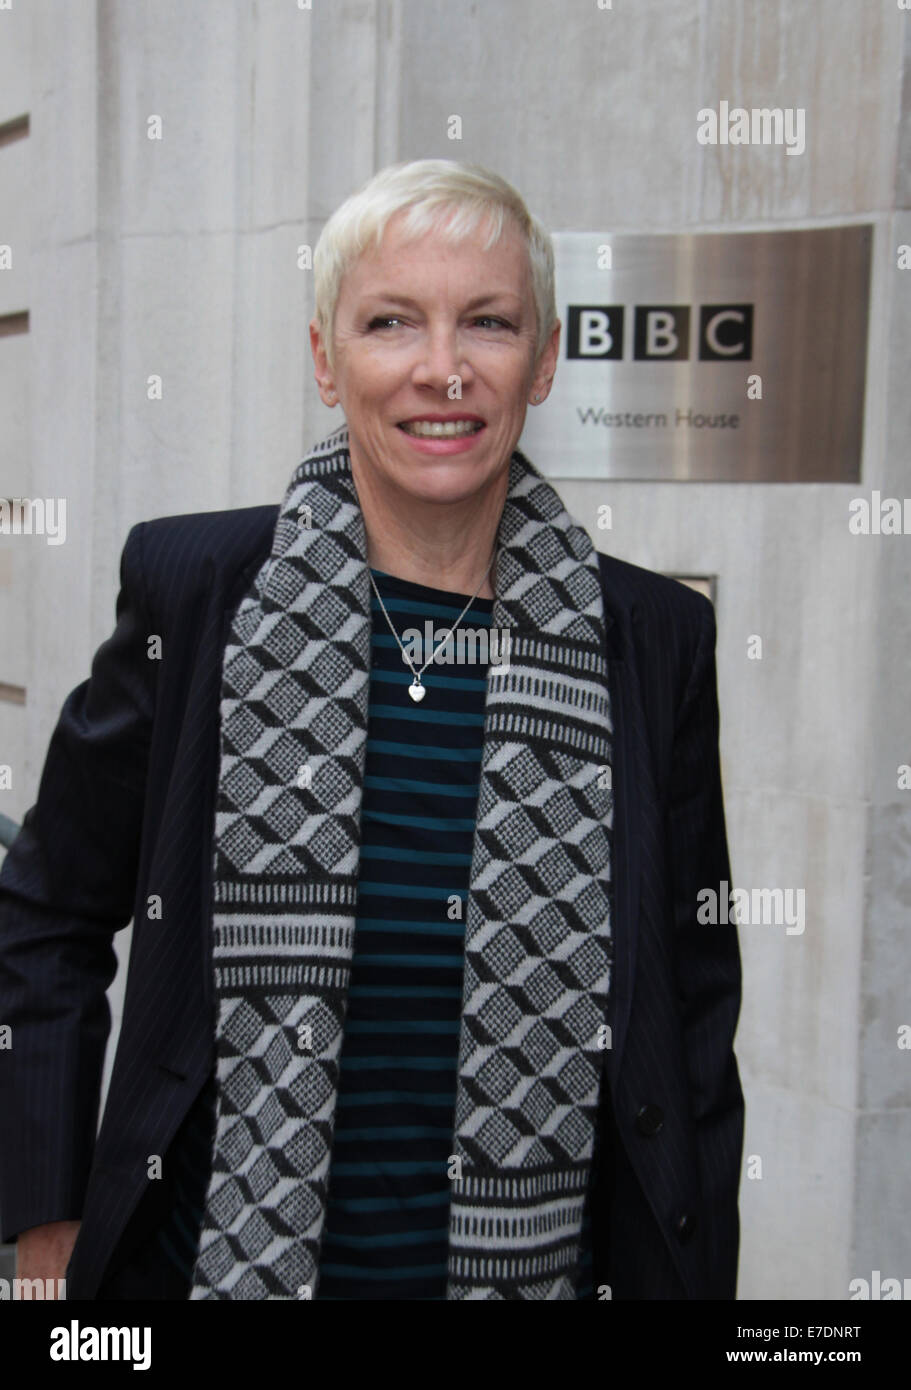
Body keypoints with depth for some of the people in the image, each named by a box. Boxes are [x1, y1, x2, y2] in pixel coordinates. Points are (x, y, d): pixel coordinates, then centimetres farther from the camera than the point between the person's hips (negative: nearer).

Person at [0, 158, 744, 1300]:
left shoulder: (655, 639, -6)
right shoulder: (188, 586, -9)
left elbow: (690, 1016, 1)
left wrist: (687, 1282, 0)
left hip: (540, 1264, 1)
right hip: (209, 1257, 0)